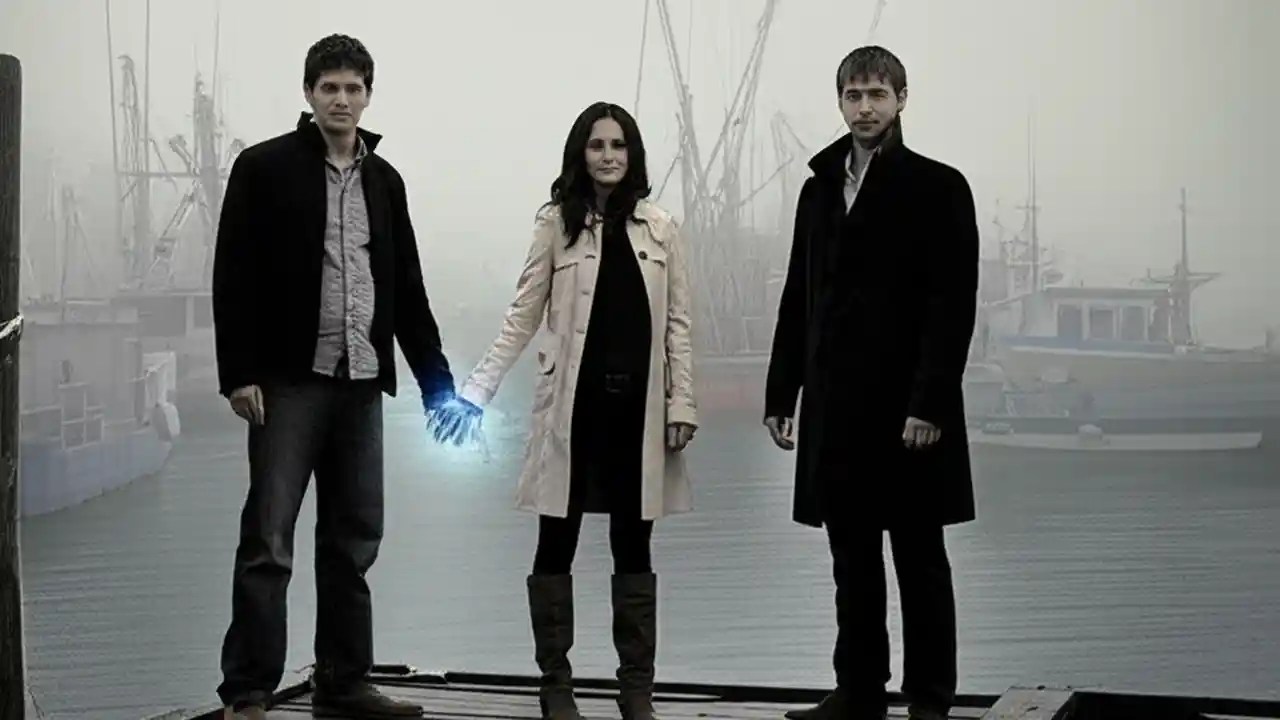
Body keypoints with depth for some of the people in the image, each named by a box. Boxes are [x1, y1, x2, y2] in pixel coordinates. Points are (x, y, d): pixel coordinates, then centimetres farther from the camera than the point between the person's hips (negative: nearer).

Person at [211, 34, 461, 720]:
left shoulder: (384, 180, 14)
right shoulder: (264, 167, -1)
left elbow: (407, 289, 15)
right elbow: (234, 277, -5)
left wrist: (436, 383, 12)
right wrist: (239, 374, -13)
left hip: (360, 381, 5)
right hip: (289, 380, -5)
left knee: (353, 540, 8)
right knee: (267, 541, -5)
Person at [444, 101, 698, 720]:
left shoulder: (661, 229, 6)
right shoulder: (557, 224, 2)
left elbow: (677, 325, 6)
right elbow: (523, 317, 0)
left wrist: (682, 404, -1)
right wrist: (477, 388, -8)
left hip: (638, 405, 1)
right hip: (573, 403, -1)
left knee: (633, 548, 7)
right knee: (556, 545, 5)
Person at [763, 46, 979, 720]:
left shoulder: (938, 188, -3)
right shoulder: (819, 188, 14)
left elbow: (953, 306, -10)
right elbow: (797, 300, 15)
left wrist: (929, 405, -17)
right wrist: (781, 392, 10)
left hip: (907, 408, -5)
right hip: (835, 406, 5)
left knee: (919, 556, 3)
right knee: (851, 557, 11)